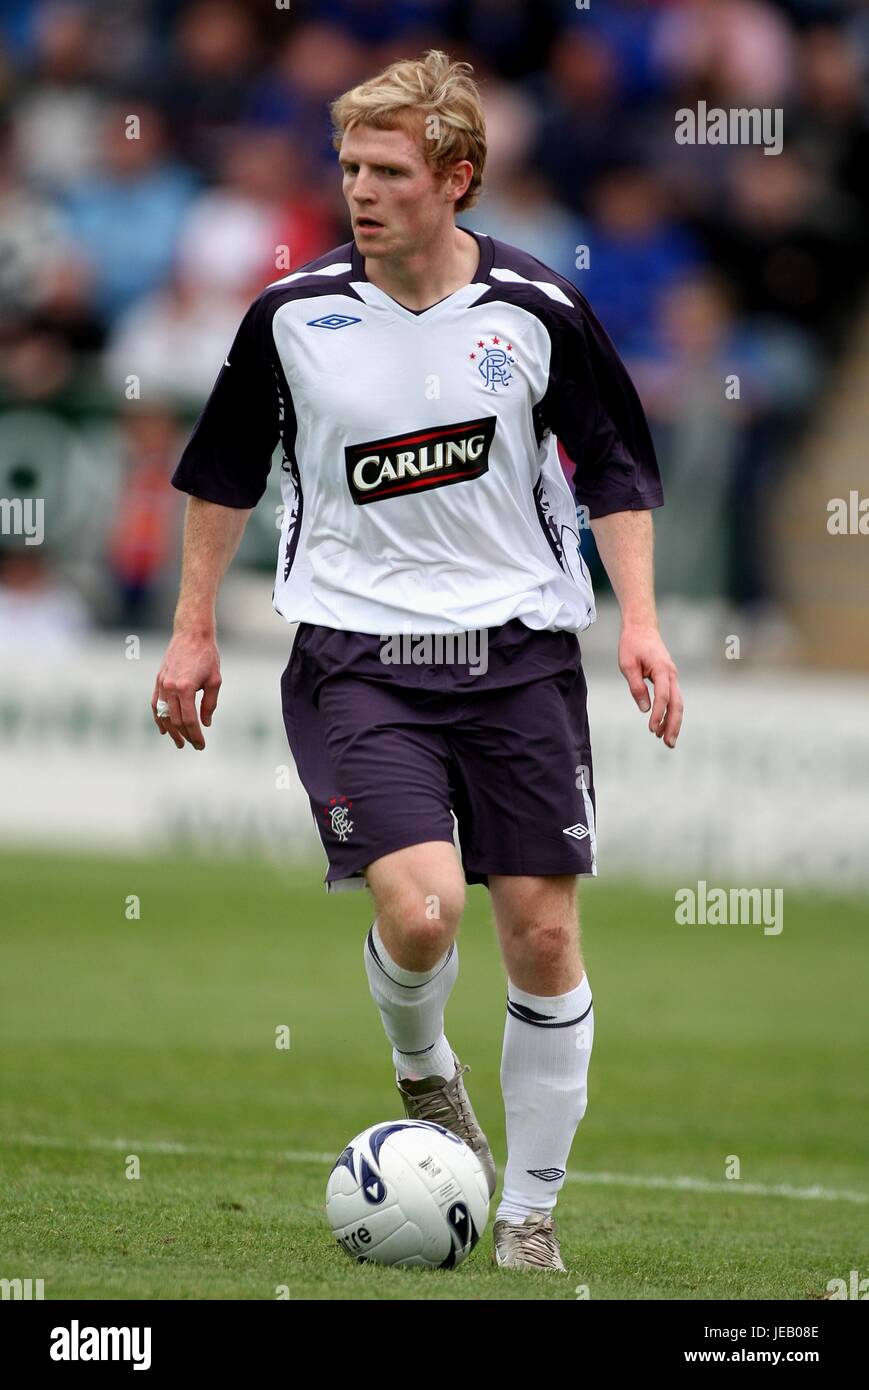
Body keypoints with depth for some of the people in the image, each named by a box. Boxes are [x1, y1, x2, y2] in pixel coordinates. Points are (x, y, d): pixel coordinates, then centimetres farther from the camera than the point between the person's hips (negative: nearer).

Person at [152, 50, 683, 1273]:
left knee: (543, 936, -1)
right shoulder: (293, 315, -4)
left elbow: (617, 472, 7)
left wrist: (639, 619, -3)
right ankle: (422, 1068, 14)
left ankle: (531, 1216, 14)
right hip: (355, 656, -1)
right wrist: (194, 631, 11)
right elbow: (224, 473, 11)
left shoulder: (539, 313, -5)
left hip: (519, 648, 1)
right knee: (418, 909, -21)